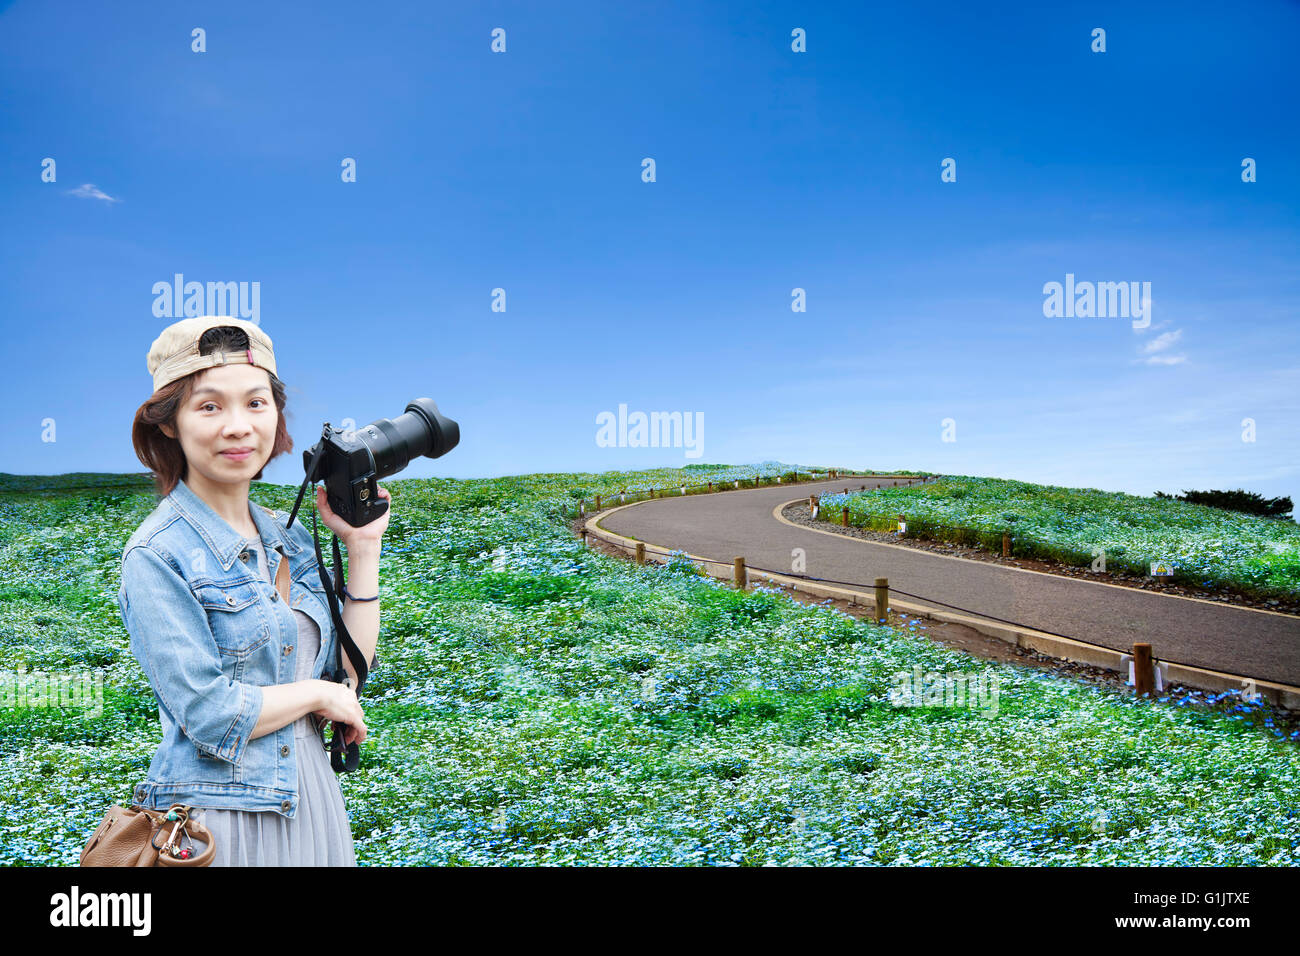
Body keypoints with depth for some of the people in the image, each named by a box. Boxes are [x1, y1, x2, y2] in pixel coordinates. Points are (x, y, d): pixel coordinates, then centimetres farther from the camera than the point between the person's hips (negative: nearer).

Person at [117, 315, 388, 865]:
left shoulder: (290, 538, 7)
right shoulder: (158, 556, -13)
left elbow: (350, 669, 6)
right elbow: (210, 715, -19)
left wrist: (363, 548, 2)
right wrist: (316, 693, -6)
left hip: (311, 805, 7)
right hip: (217, 822, -6)